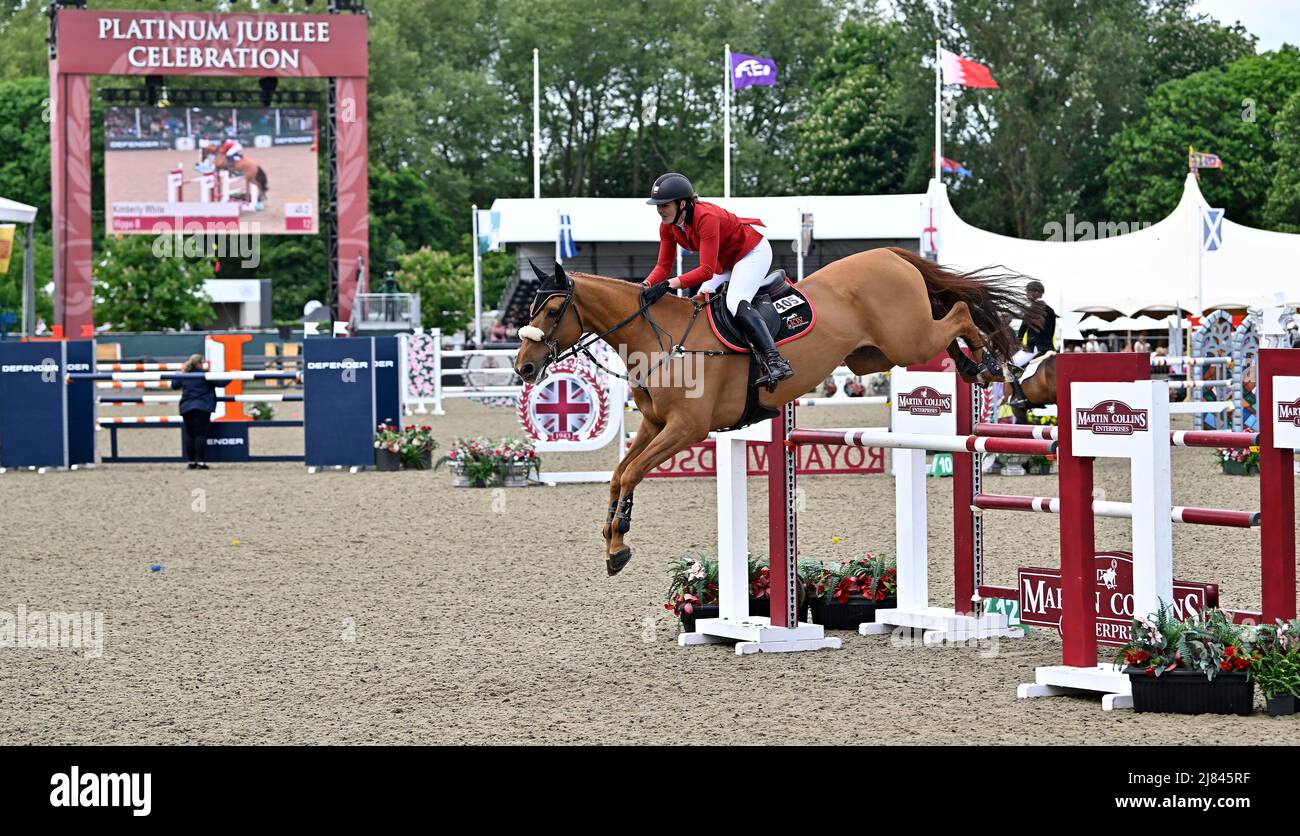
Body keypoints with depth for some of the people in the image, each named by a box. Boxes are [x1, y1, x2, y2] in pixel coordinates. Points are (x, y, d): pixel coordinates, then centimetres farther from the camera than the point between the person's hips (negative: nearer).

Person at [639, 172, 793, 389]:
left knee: (736, 303, -28)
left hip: (753, 251, -10)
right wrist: (646, 285, -27)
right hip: (725, 260, 10)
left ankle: (775, 362, -37)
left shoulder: (706, 217, -35)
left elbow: (707, 270, -40)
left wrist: (668, 285, -48)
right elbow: (664, 266, -7)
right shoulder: (668, 225, -10)